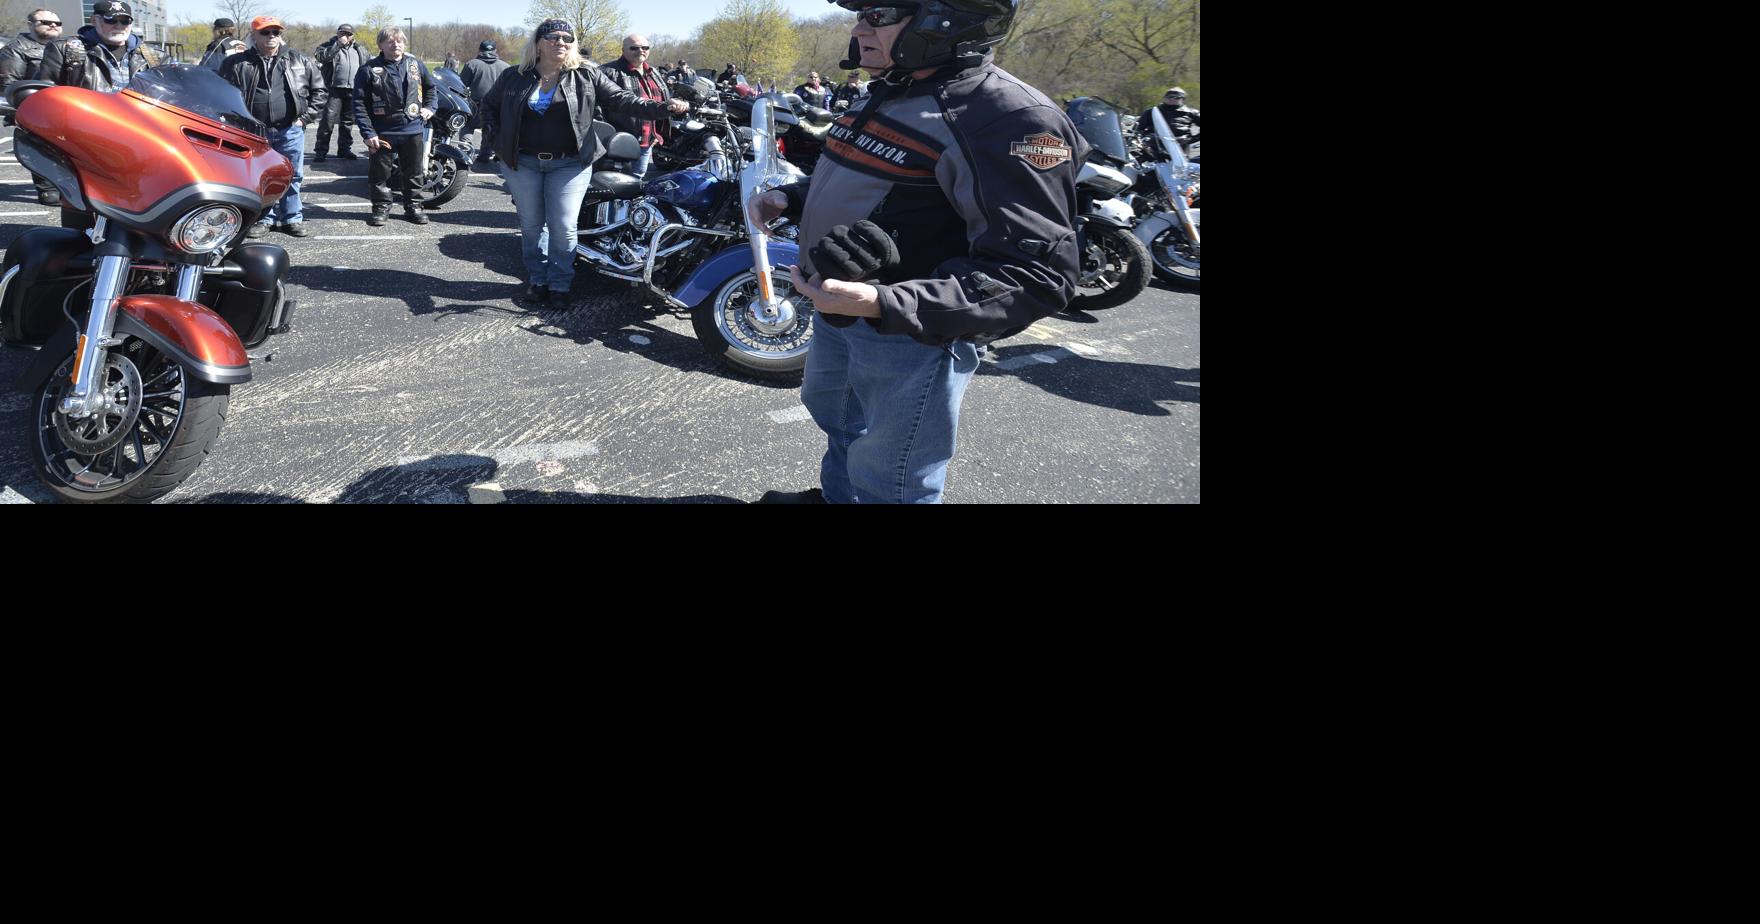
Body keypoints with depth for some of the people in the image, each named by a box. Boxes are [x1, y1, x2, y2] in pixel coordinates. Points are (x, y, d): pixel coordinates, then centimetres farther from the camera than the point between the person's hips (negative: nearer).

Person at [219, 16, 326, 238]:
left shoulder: (299, 61, 6)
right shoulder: (237, 64, 2)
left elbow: (319, 90, 10)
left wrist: (305, 117, 1)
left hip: (291, 130, 1)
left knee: (292, 177, 7)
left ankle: (292, 218, 20)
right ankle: (264, 219, 18)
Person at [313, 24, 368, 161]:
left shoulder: (359, 50, 17)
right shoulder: (330, 46, 4)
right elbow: (321, 56, -16)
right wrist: (339, 44, -15)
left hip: (353, 91, 4)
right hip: (334, 89, -4)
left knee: (348, 121, 12)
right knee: (328, 120, -8)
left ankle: (345, 149, 24)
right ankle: (321, 151, -7)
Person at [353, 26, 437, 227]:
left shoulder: (415, 65, 5)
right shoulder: (370, 70, -5)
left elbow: (430, 86, 25)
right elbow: (360, 104, -7)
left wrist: (429, 107, 9)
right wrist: (368, 133, -13)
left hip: (413, 129, 3)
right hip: (383, 133, -3)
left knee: (414, 172, 12)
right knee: (380, 172, 5)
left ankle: (413, 206, 25)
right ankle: (381, 207, 17)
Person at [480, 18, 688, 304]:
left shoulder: (586, 76, 0)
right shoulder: (514, 78, 4)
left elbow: (622, 100, -6)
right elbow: (489, 105, 17)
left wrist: (664, 108, -20)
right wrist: (496, 139, 3)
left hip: (569, 164, -2)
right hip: (523, 163, 2)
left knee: (563, 227, -4)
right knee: (532, 225, 9)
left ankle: (560, 285, 10)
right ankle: (537, 279, 22)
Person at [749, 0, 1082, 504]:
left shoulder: (1010, 117, -25)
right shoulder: (887, 95, 7)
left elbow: (1035, 276, -31)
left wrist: (881, 305, -39)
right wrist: (787, 198, 6)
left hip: (913, 331, -9)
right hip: (837, 310, 10)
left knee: (890, 485, 4)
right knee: (831, 408, 30)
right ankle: (835, 496, 55)